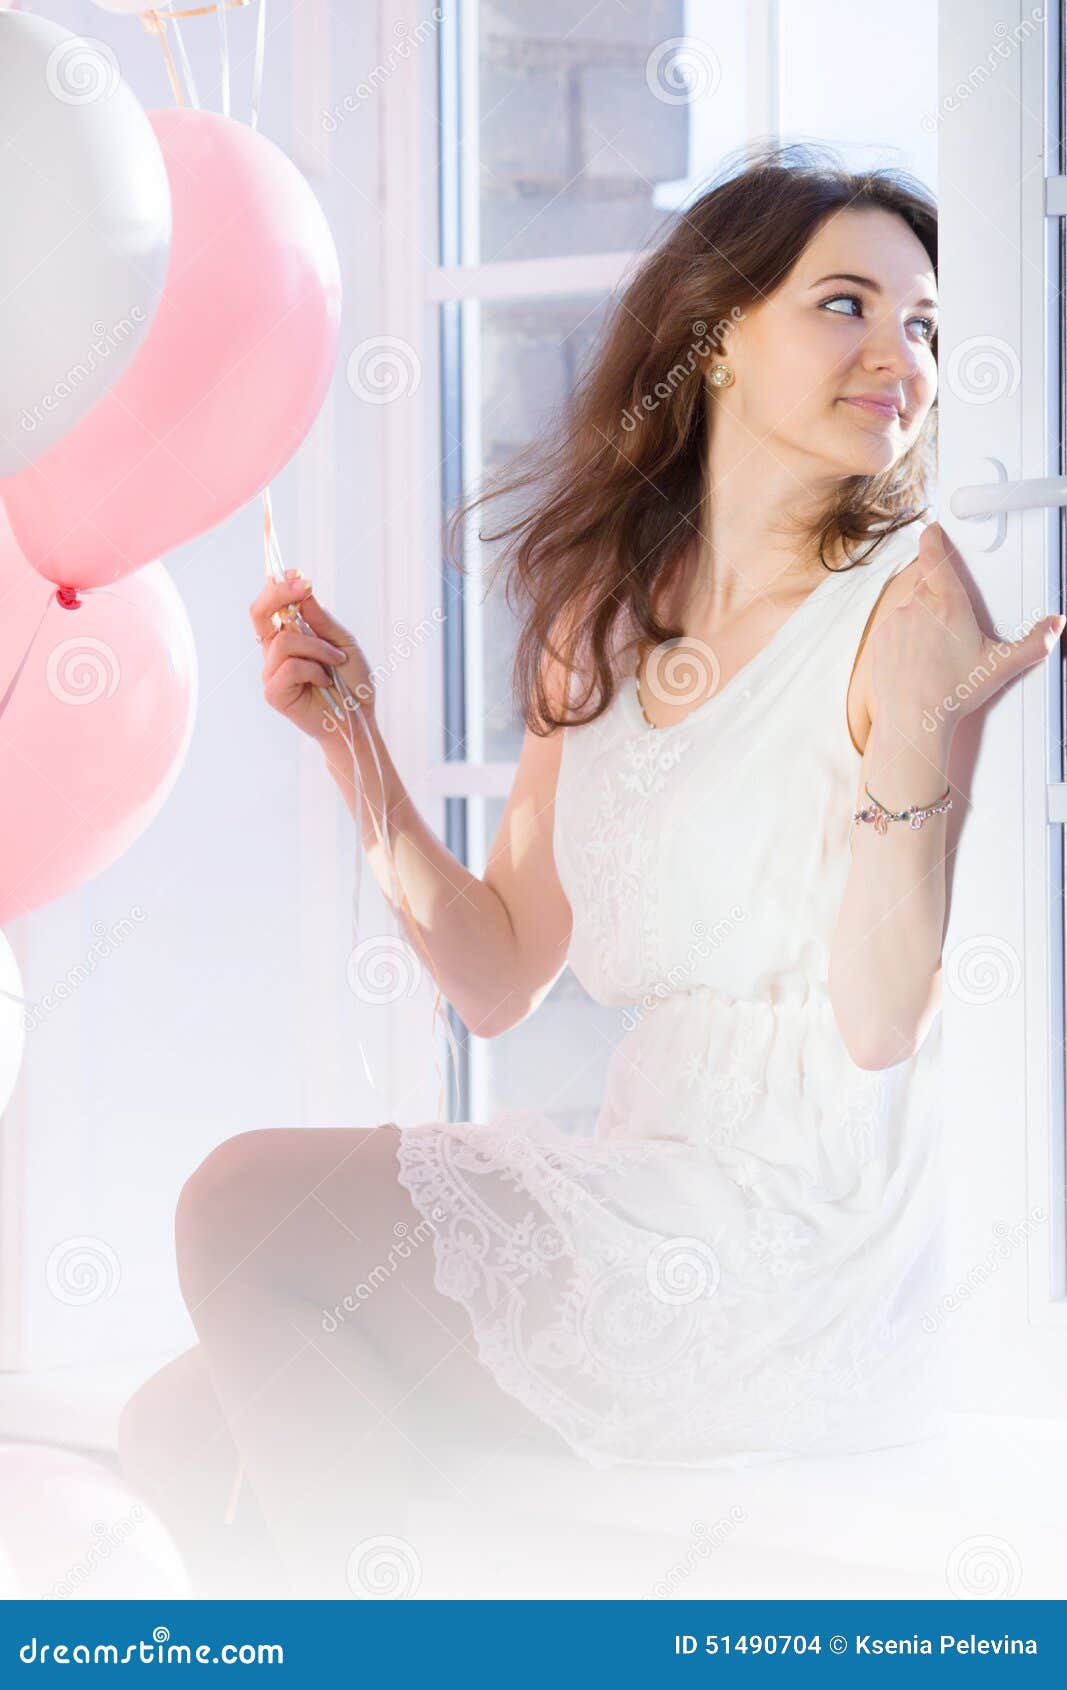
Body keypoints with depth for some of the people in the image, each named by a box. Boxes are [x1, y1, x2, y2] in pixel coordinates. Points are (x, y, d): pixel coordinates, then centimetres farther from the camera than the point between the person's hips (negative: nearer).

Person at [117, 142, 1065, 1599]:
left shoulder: (911, 593, -7)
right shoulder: (602, 618, 12)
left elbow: (879, 1022, -14)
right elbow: (500, 980, 10)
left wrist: (915, 736, -28)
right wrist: (356, 743, 2)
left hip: (806, 1245, -6)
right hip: (648, 1195, 6)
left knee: (244, 1201, -14)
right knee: (186, 1437, -4)